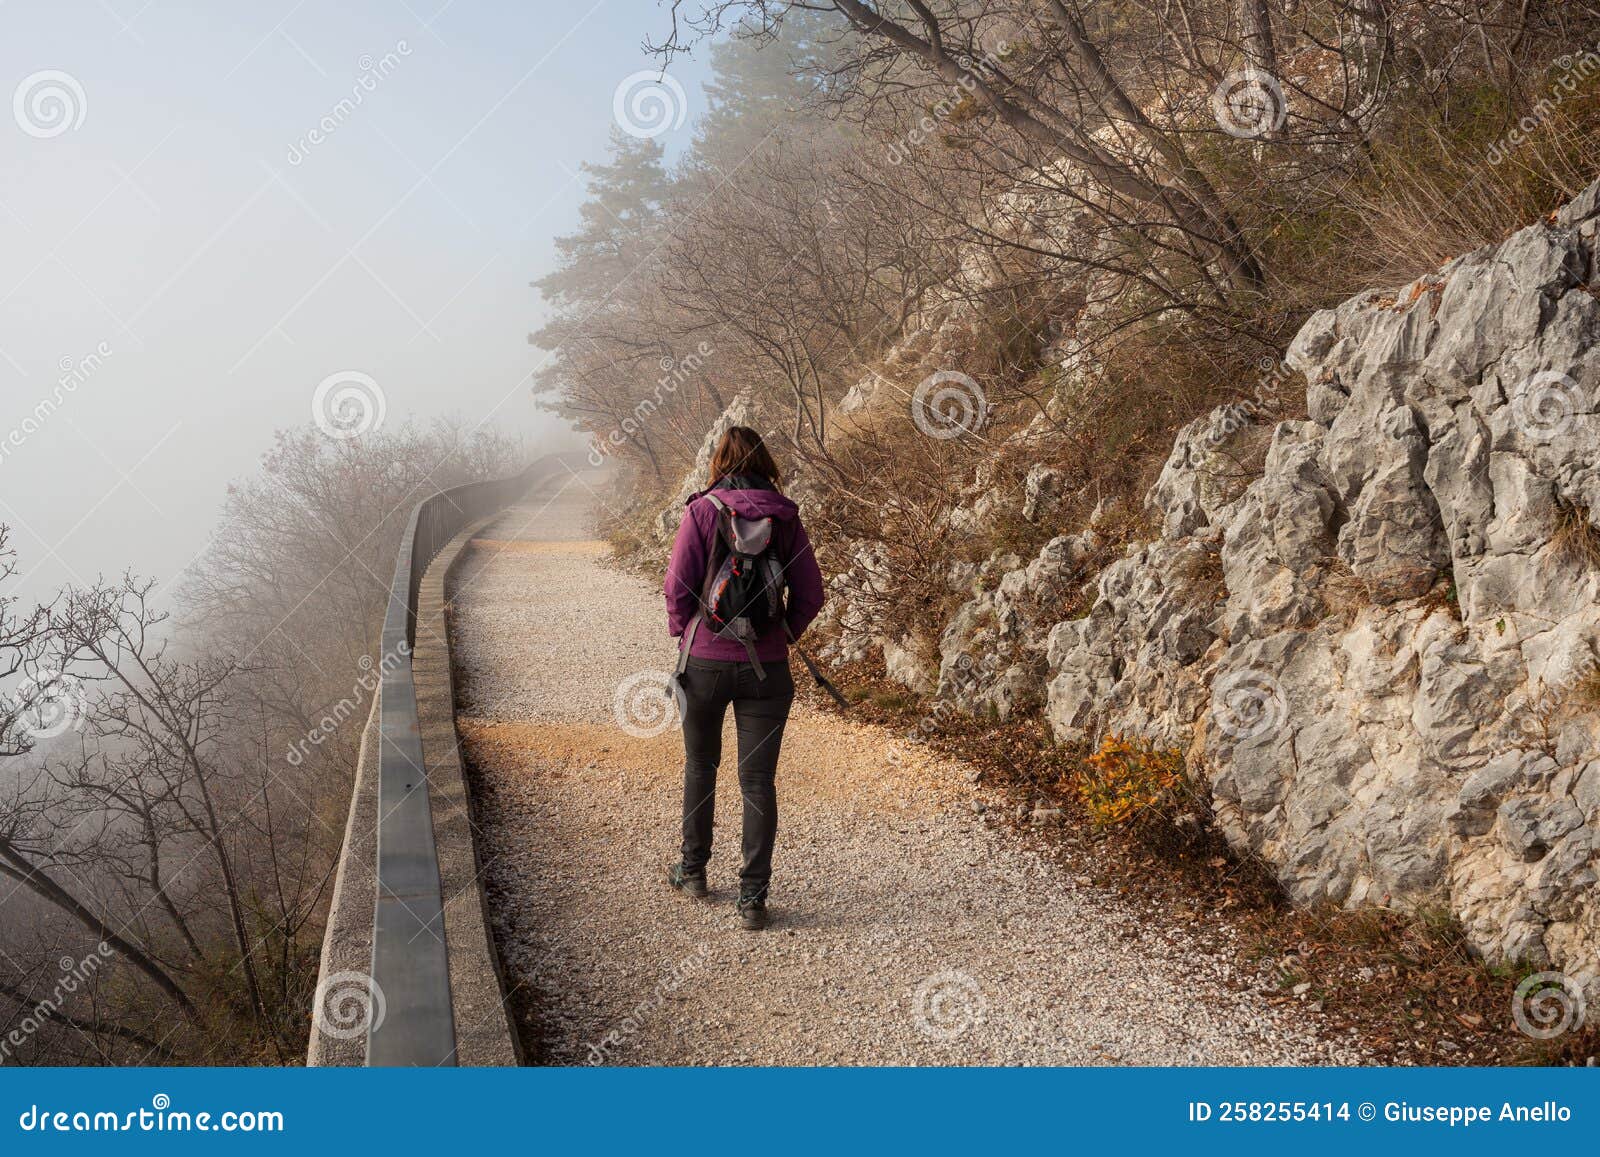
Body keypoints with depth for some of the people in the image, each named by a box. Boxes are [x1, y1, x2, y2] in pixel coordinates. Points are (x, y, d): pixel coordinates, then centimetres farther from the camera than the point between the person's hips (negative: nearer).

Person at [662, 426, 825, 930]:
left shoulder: (702, 510, -7)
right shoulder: (786, 516, 0)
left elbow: (678, 586, -10)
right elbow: (810, 593, 0)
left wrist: (682, 633, 7)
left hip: (705, 661, -1)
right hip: (768, 669, 1)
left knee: (700, 765, 19)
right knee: (758, 781, 5)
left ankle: (693, 870, 33)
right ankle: (752, 898, 6)